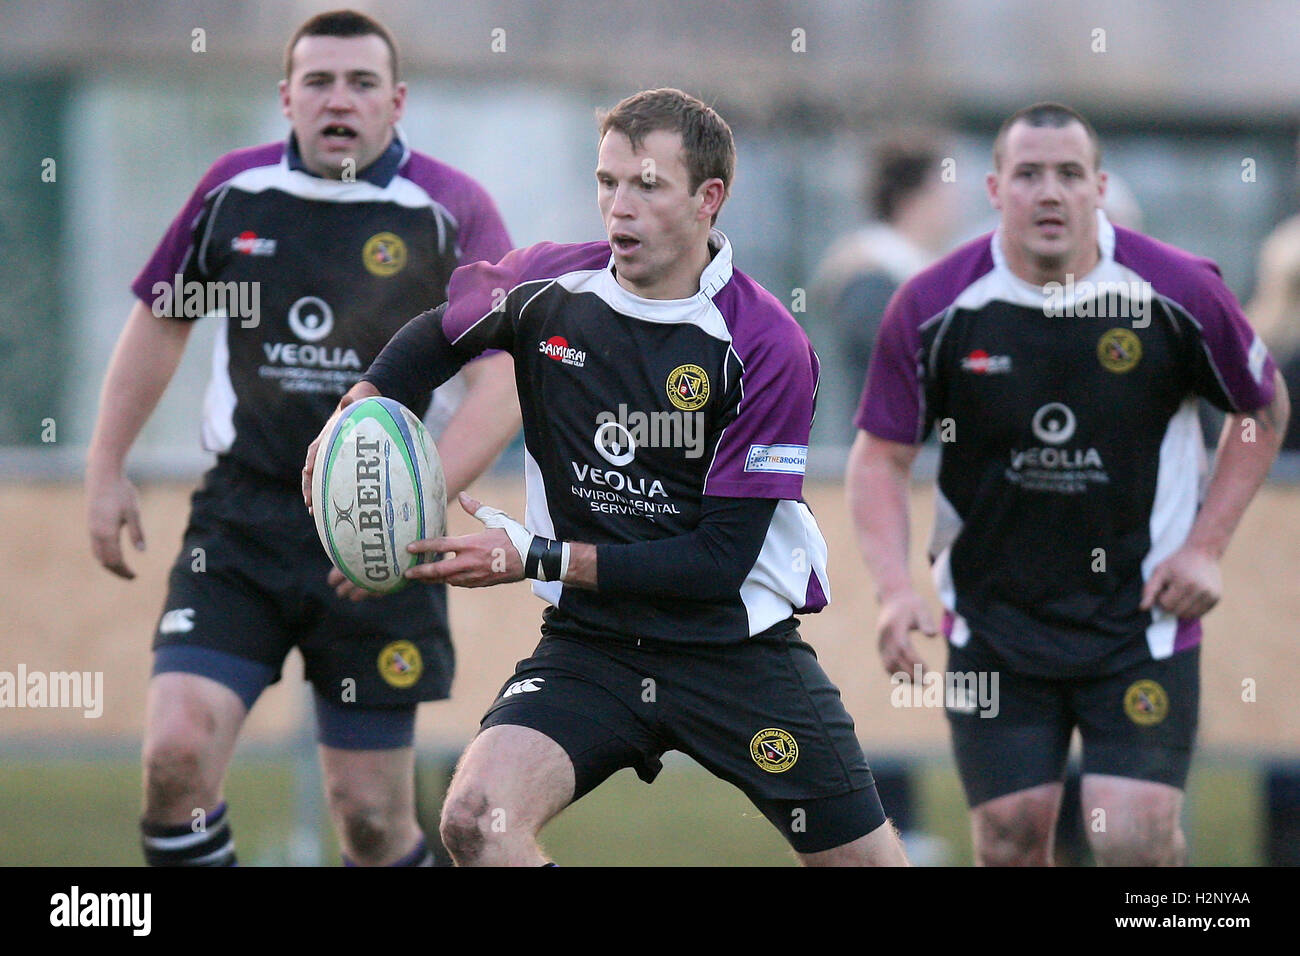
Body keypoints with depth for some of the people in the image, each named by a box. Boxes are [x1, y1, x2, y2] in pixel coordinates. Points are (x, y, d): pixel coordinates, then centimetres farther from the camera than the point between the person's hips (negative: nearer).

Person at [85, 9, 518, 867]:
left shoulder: (453, 211, -5)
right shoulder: (235, 191, 4)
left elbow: (506, 379, -11)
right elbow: (160, 321, 19)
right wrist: (107, 468, 14)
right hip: (240, 522, 2)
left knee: (372, 819, 1)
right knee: (177, 750, -17)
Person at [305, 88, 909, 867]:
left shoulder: (765, 344, -15)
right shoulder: (548, 287, -4)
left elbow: (723, 560, -17)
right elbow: (442, 330, 21)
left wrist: (533, 558, -21)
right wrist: (361, 407, 0)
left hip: (740, 648, -2)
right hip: (589, 646, 2)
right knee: (479, 821, -25)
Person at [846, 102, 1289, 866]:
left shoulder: (1180, 292, -9)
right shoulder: (933, 307, -8)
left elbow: (1265, 407, 8)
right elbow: (881, 455, 1)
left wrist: (1206, 547, 0)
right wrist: (896, 588, -14)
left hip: (1143, 612, -1)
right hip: (993, 621, 1)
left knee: (1138, 837, -11)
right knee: (1011, 837, 0)